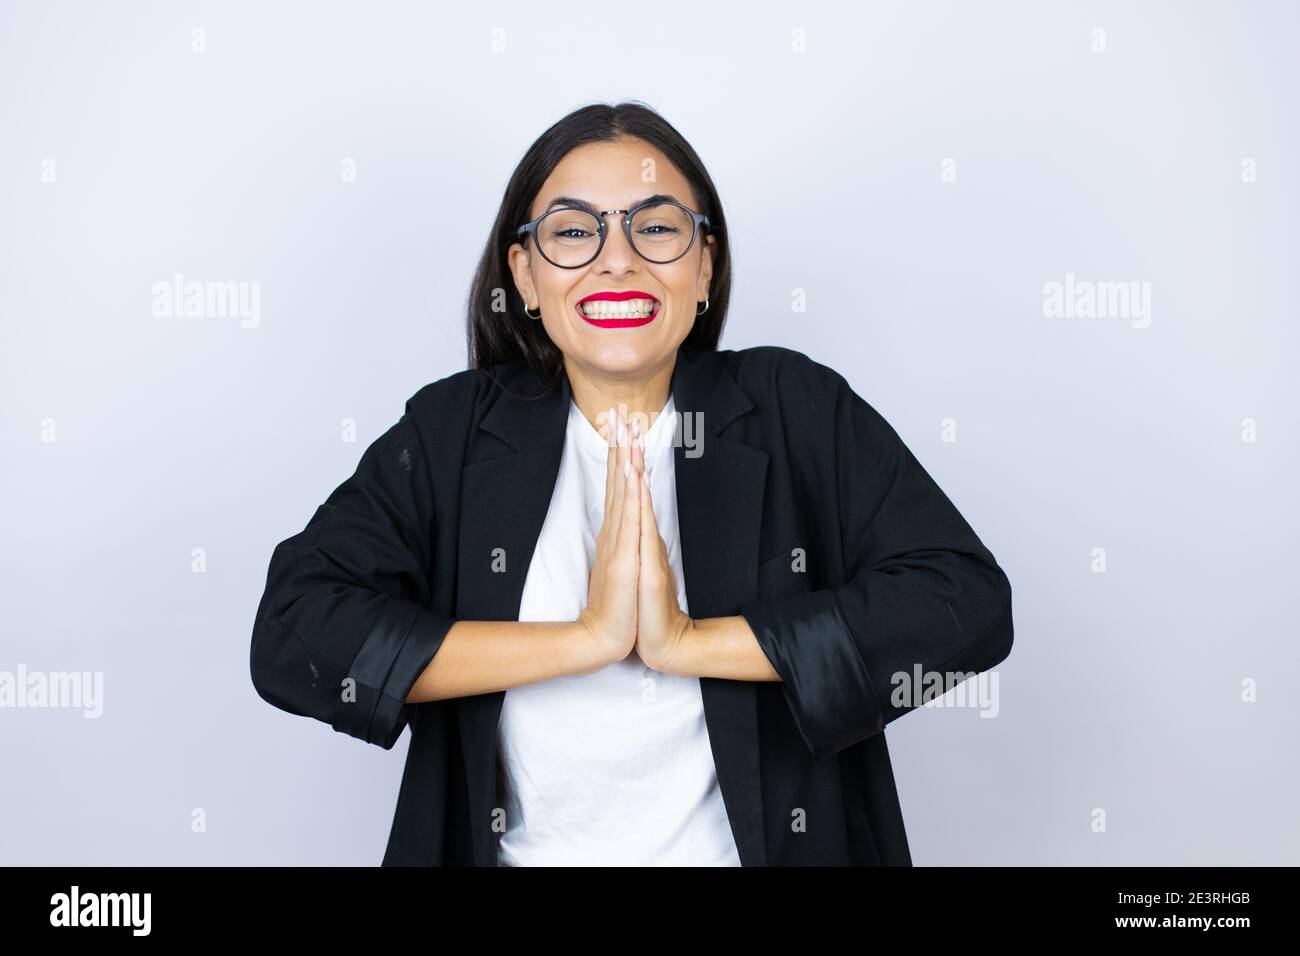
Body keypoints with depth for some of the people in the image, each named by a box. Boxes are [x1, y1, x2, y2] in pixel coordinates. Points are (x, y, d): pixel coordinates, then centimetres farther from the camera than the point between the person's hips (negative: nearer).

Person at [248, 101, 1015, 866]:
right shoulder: (451, 431, -2)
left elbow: (969, 604, -11)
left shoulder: (799, 409, -2)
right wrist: (584, 638, -17)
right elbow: (292, 637, -12)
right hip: (525, 847, 1)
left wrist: (689, 641, -17)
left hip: (767, 845, 0)